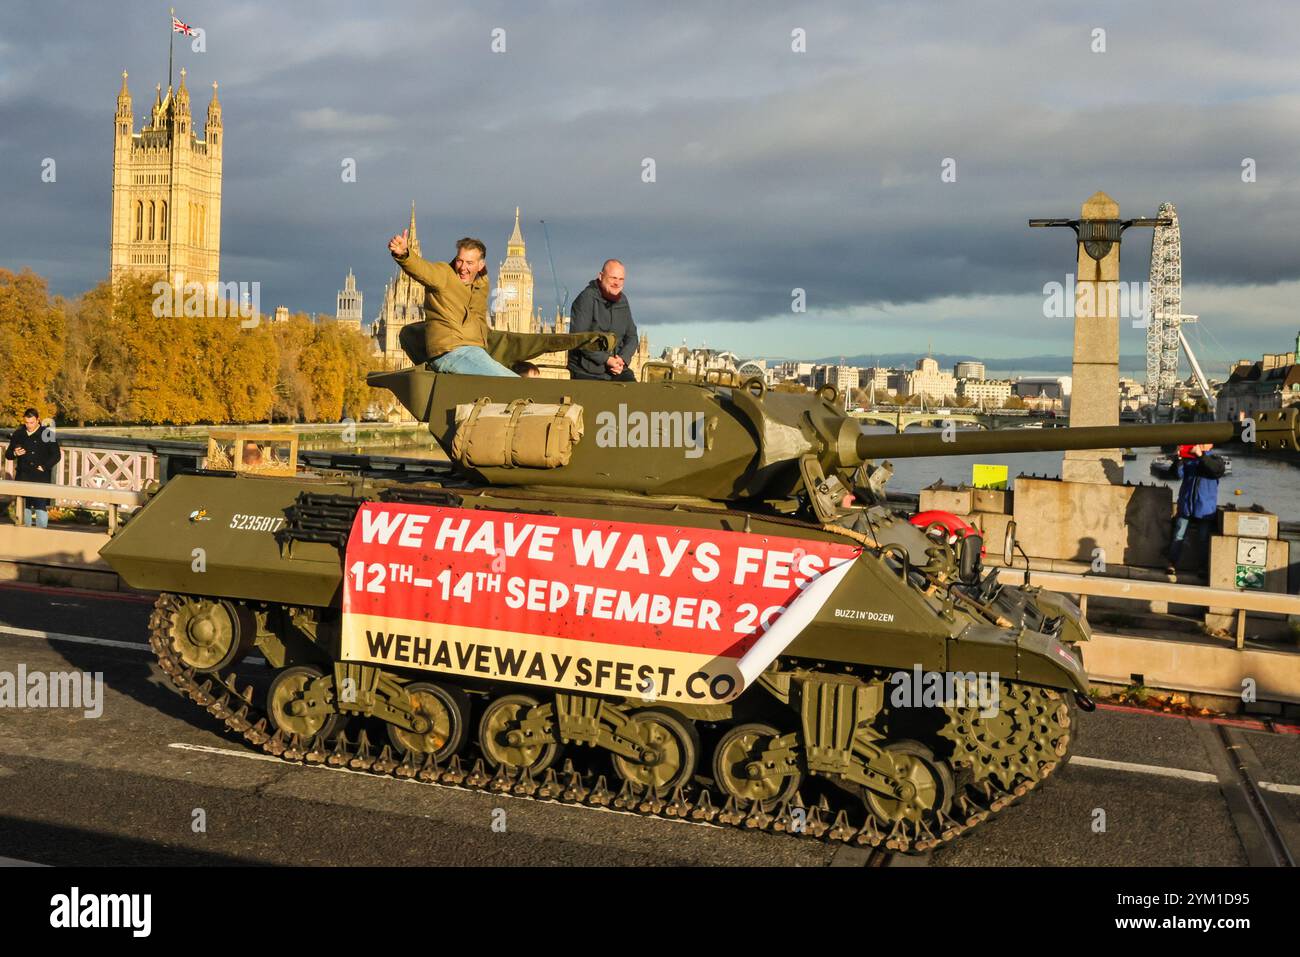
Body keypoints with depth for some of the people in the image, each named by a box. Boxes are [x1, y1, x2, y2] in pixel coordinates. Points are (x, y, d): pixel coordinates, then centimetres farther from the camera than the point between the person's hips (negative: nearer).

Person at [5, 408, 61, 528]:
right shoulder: (18, 434, 10)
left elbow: (56, 455, 0)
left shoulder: (47, 434, -1)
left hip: (41, 478, -4)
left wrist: (43, 467, -9)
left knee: (41, 507, -8)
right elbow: (8, 454, 16)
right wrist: (15, 453, -6)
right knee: (24, 507, 8)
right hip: (22, 477, 4)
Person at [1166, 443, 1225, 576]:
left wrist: (1201, 455, -24)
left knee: (1203, 540, 7)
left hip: (1205, 509, -1)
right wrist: (1179, 458, -20)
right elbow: (1178, 474, -6)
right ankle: (1172, 564, 7)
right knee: (1179, 537, 2)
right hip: (1186, 506, 1)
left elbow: (1217, 469, -18)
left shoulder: (1215, 460, 4)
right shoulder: (1188, 459, 6)